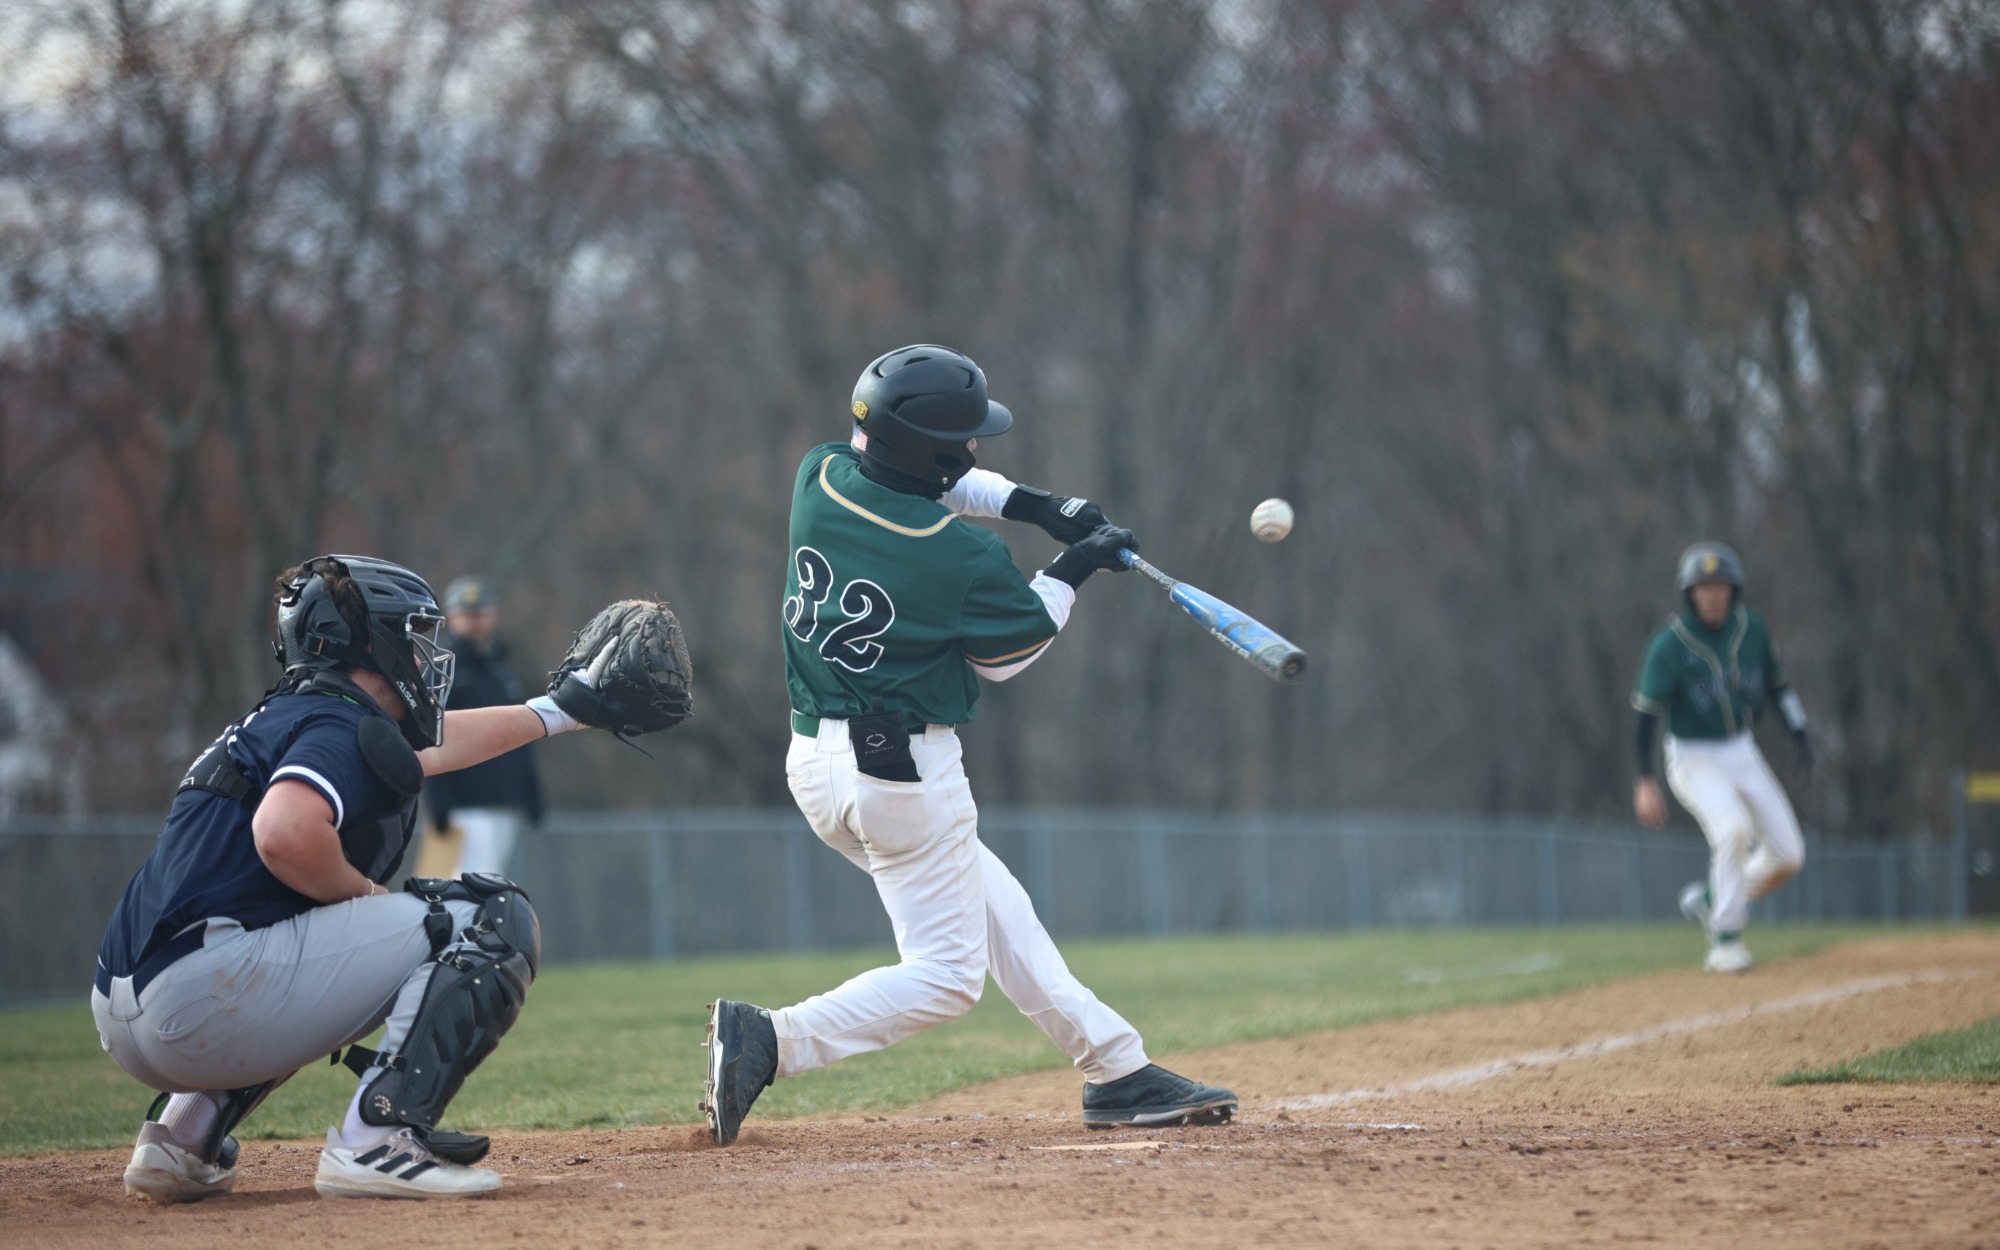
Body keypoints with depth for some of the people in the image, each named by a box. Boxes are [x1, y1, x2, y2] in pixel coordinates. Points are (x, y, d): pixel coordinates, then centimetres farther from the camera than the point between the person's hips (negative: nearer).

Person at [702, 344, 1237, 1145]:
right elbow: (1007, 654, 0)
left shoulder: (820, 477, -2)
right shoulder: (968, 559, -19)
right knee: (946, 972, 0)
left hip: (814, 761, 9)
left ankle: (1116, 1069, 25)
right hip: (906, 772, -9)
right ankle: (770, 1041, -16)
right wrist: (1071, 571, 11)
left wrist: (1035, 505, 9)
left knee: (992, 906, 20)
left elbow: (921, 481, 18)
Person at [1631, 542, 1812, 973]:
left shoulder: (1750, 627, -4)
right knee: (1733, 828, -31)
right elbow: (1646, 713, -20)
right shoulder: (1670, 643, -18)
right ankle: (1725, 941, -19)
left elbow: (1776, 681, 11)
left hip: (1742, 753, 6)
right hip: (1693, 758, -6)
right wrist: (1645, 783, -27)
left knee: (1787, 855, 0)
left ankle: (1711, 902, 25)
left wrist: (1799, 735, 1)